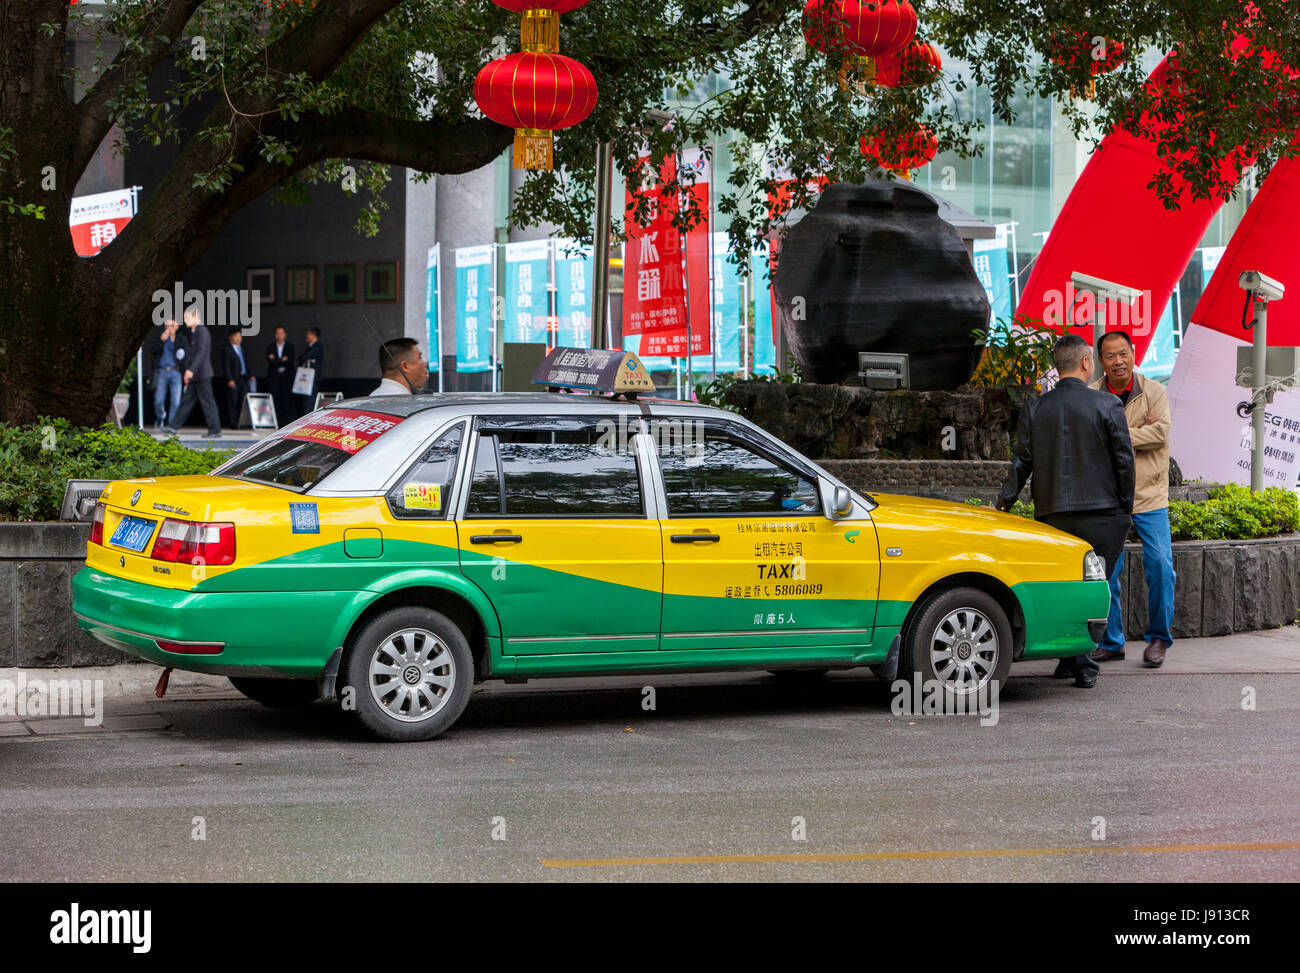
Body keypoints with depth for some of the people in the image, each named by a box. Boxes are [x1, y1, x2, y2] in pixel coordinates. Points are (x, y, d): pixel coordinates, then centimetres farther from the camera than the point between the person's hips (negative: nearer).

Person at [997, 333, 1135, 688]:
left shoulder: (1035, 408, 2)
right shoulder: (1107, 405, -6)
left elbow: (1022, 461, 4)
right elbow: (1124, 459, -4)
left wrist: (1003, 505, 14)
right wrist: (1126, 506, 8)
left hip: (1052, 515, 3)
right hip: (1102, 513, -2)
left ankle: (1068, 660, 15)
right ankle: (1083, 665, 1)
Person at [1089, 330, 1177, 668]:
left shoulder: (1154, 392, 2)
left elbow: (1160, 432, -12)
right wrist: (1139, 430, -16)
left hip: (1149, 494, -1)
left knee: (1159, 564, -7)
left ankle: (1158, 638, 8)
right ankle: (1111, 641, 14)